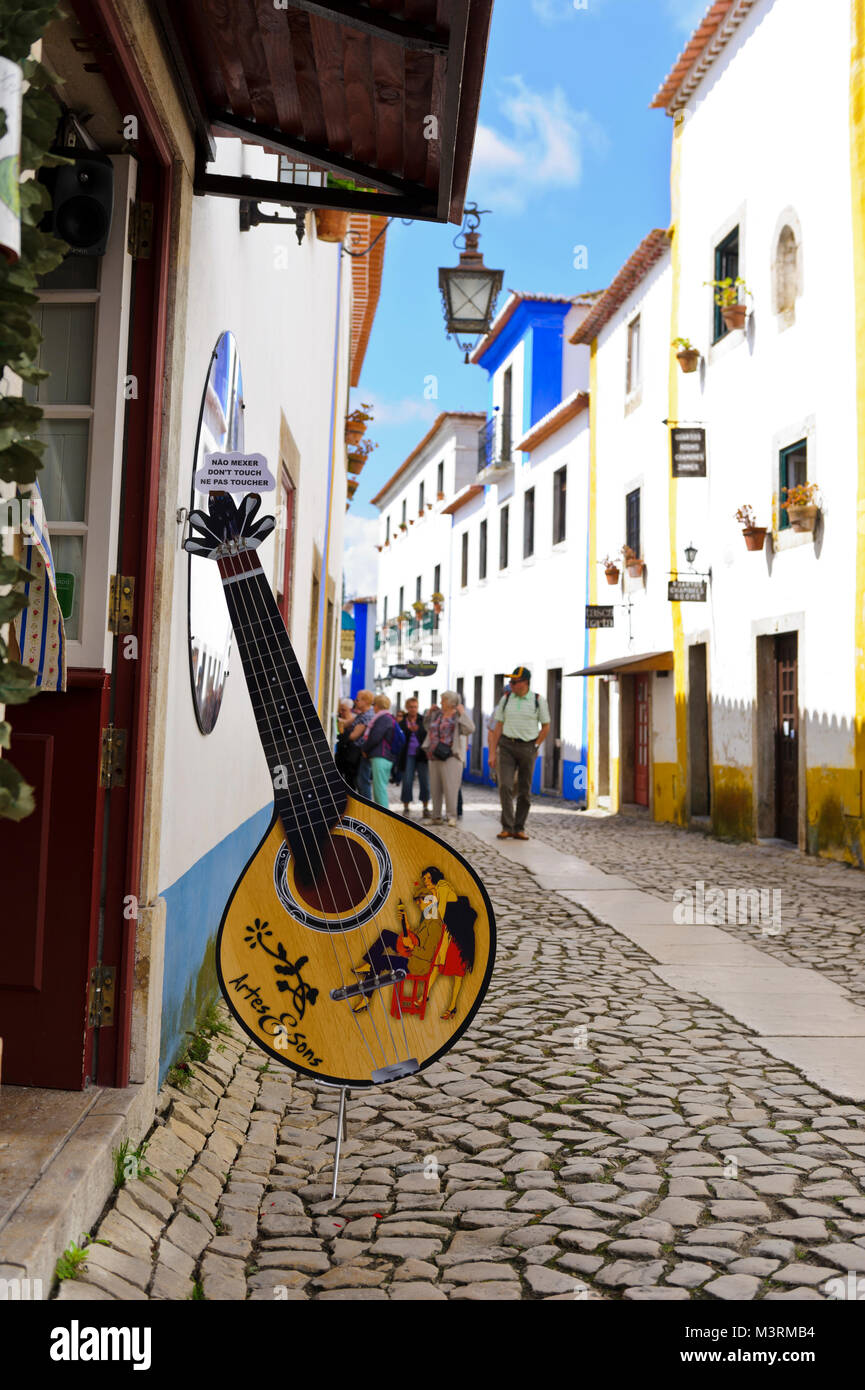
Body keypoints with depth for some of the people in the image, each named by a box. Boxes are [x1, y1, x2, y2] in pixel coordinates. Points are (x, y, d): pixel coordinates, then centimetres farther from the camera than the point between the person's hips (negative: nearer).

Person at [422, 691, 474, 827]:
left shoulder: (459, 716, -4)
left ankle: (452, 816, -5)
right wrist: (430, 712, 19)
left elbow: (470, 729, -20)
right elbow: (428, 727, 31)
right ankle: (436, 817, 13)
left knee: (450, 787, -10)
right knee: (435, 788, 7)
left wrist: (462, 713, -17)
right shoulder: (437, 714, 15)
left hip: (450, 757, -7)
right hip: (434, 756, 7)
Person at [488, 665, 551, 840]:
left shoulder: (538, 700, -2)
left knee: (525, 791, 3)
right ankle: (507, 827, -9)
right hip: (507, 746, 1)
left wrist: (535, 747, -1)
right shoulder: (506, 699, 2)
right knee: (505, 786, -13)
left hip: (528, 748, 0)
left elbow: (546, 727, 7)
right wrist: (492, 753, 0)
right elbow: (498, 727, 4)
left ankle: (519, 829, 12)